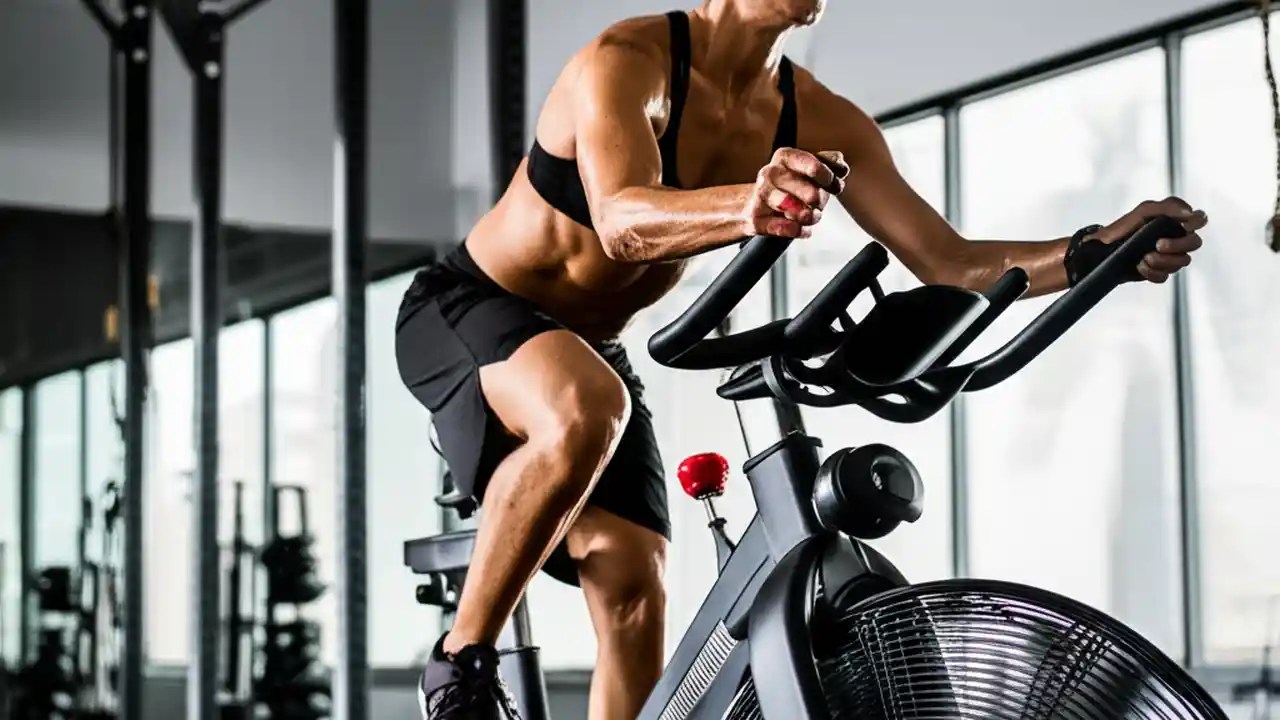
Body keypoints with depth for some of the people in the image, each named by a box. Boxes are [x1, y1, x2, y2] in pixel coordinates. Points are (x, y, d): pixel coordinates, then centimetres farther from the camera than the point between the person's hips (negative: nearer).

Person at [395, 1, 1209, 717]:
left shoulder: (821, 124, -10)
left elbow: (949, 261, -12)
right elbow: (620, 219, -46)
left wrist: (1095, 250, -29)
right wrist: (747, 208, -66)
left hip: (589, 347, 6)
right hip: (463, 311, -6)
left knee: (635, 593, -5)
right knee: (584, 411, -38)